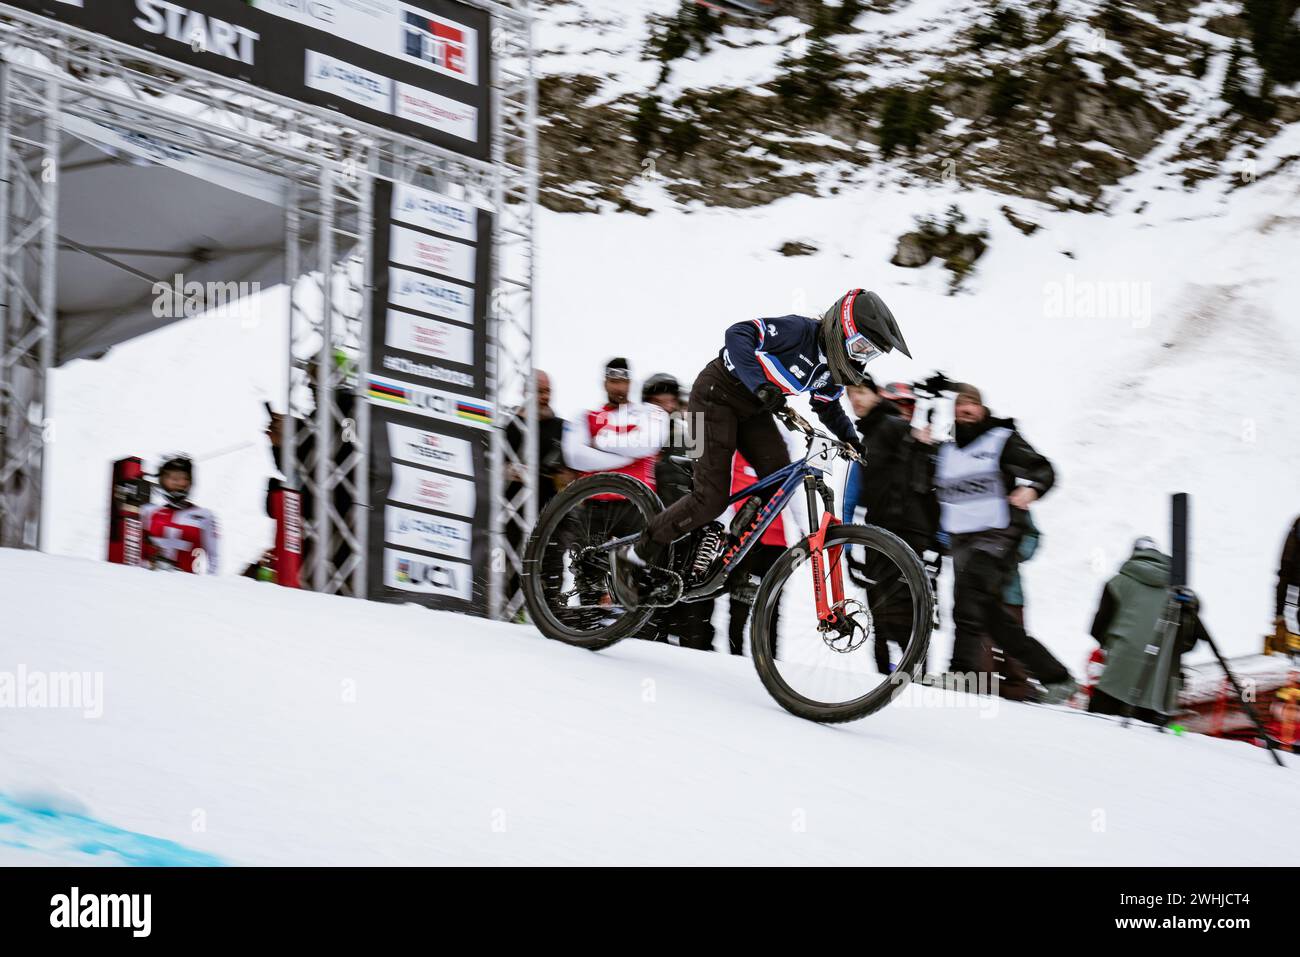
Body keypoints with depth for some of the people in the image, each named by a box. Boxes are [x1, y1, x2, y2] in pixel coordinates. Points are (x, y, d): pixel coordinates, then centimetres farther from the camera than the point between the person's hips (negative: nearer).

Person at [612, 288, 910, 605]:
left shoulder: (832, 368, -1)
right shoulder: (800, 331, -27)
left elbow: (828, 406, 18)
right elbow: (739, 335, -37)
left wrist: (850, 437, 0)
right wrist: (761, 385, -49)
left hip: (751, 409, 9)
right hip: (717, 397, -8)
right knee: (711, 500, -14)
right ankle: (633, 557, -1)